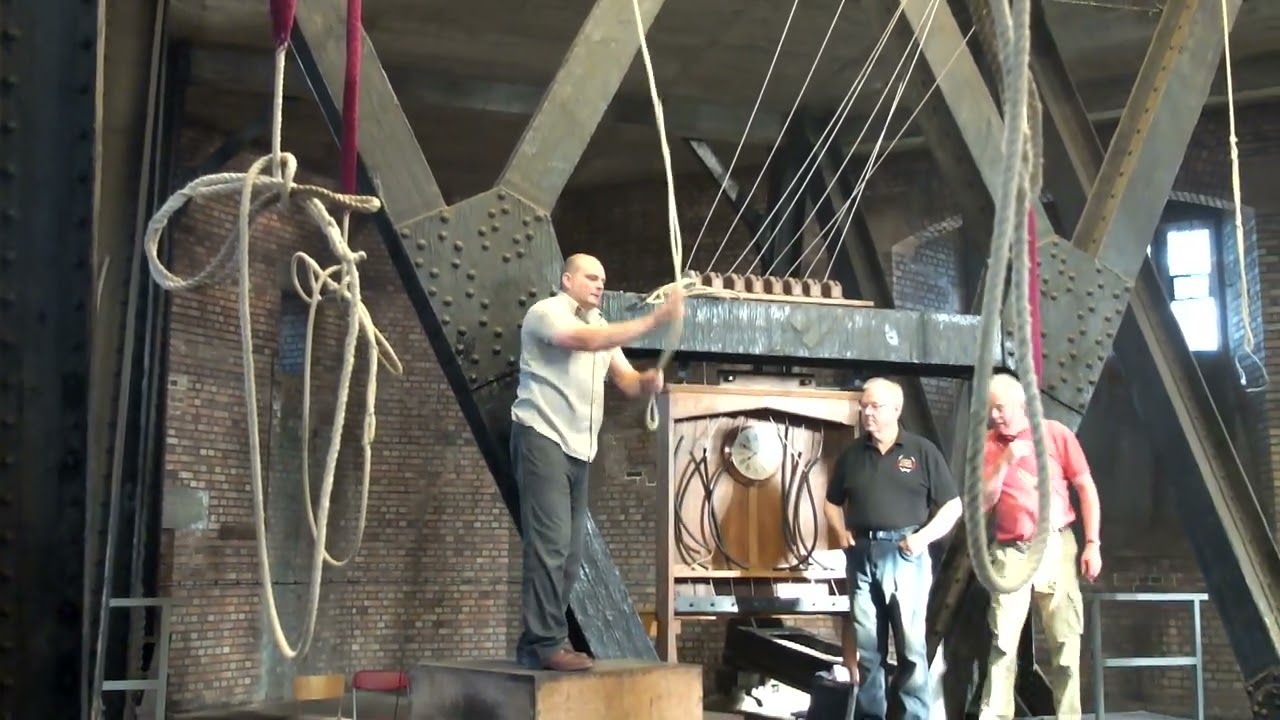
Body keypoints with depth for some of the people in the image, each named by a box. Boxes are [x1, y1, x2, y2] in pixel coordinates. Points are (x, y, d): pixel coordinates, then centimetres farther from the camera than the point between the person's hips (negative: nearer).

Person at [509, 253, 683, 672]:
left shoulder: (601, 327, 22)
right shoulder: (546, 312, -4)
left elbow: (626, 380, 15)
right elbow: (587, 342, -23)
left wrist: (647, 382, -10)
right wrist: (655, 320, -26)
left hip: (579, 449, 8)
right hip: (543, 439, -8)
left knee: (569, 553, 6)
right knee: (550, 545, -14)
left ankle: (536, 644, 11)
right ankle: (546, 644, -13)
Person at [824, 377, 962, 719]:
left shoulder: (922, 451, 0)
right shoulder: (852, 454, 11)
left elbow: (952, 506, 2)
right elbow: (833, 502, 22)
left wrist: (924, 536, -11)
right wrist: (842, 531, 4)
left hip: (904, 555, -3)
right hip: (861, 555, 4)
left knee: (911, 642, -1)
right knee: (867, 644, 8)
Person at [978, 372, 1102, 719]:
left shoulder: (1055, 433, -1)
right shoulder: (988, 444, 4)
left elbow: (1086, 488, 2)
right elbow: (984, 502, 0)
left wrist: (1092, 544, -3)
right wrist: (1005, 461, -13)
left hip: (1056, 547, 0)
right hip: (1010, 551, 1)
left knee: (1065, 640, 3)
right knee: (1003, 642, -4)